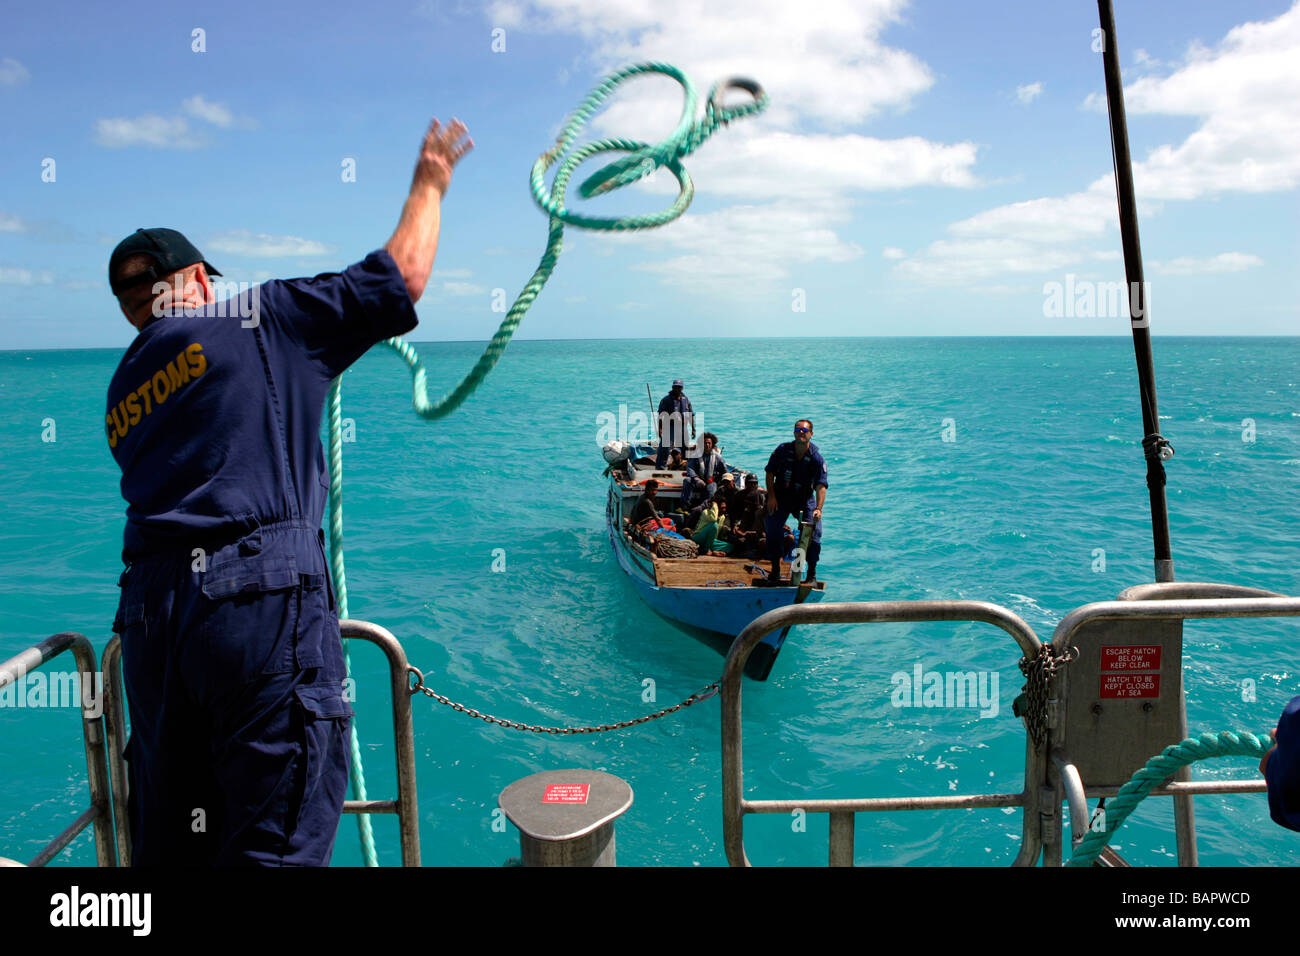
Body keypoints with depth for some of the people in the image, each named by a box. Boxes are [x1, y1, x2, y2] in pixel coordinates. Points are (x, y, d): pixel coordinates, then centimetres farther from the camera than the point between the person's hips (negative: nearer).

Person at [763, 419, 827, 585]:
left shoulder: (817, 459, -12)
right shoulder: (782, 450, -7)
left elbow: (821, 486, -20)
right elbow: (770, 473, 2)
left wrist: (818, 508, -34)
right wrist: (771, 496, -8)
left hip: (805, 500, -1)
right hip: (781, 497, 1)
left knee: (813, 534, -13)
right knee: (773, 530, -13)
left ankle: (812, 572, 6)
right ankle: (775, 570, 6)